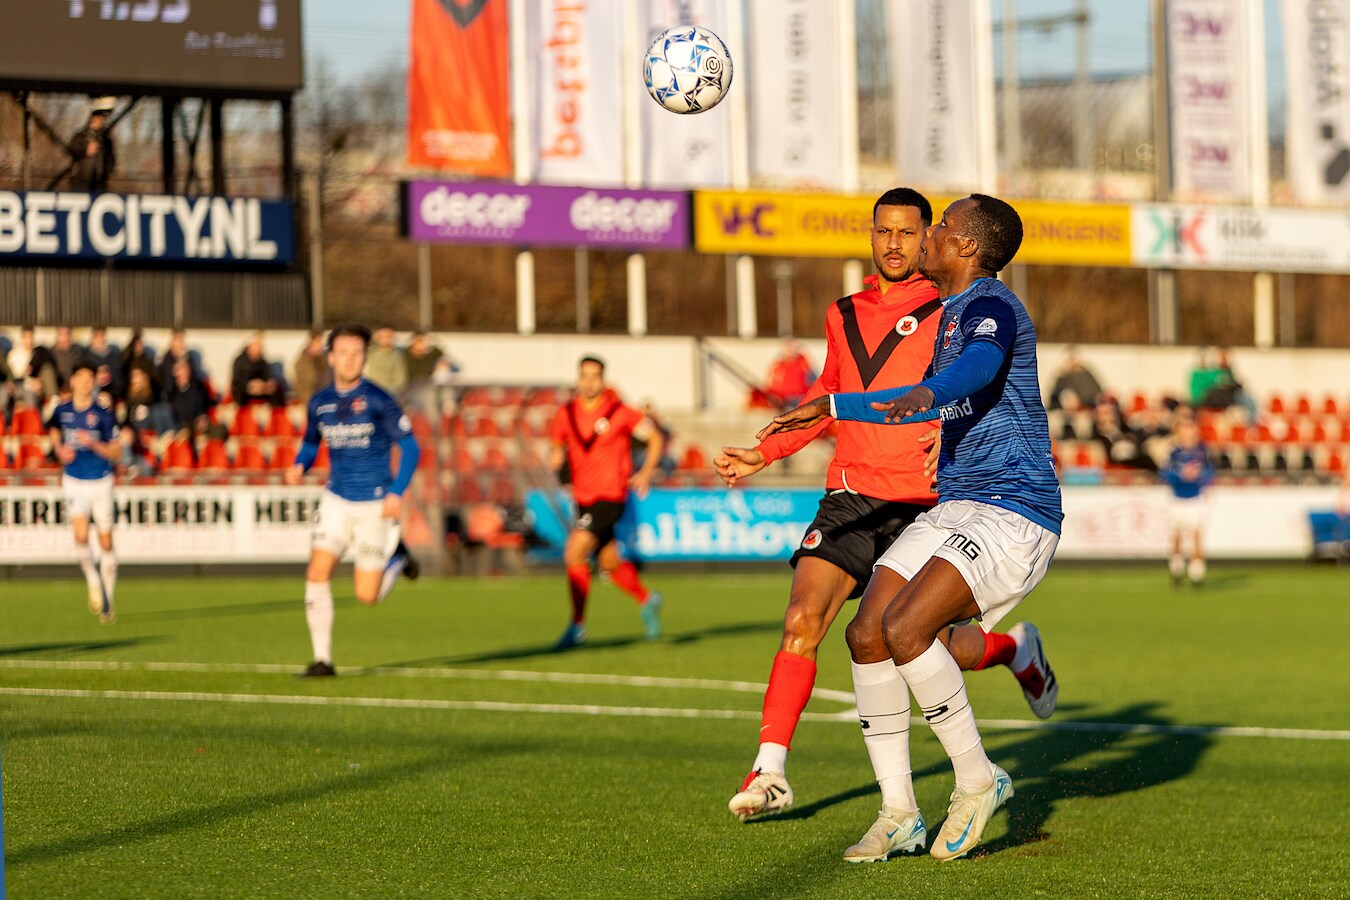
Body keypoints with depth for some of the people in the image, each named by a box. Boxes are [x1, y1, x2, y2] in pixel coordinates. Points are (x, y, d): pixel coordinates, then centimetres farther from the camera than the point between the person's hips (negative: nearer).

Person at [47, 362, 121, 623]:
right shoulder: (62, 411, -1)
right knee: (81, 535, -19)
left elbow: (115, 452, -5)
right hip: (74, 481, 1)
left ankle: (108, 600, 17)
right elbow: (55, 433, 21)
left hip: (101, 481, -1)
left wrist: (93, 444, -22)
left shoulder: (102, 415, -8)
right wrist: (60, 450, 2)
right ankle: (93, 582, 7)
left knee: (105, 542, 4)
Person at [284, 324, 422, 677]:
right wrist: (299, 467, -3)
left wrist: (397, 492, -17)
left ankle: (398, 557, 31)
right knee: (317, 574, -14)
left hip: (374, 505, -4)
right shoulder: (319, 402, 3)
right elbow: (310, 443, 19)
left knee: (367, 596, -1)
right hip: (336, 501, 4)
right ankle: (322, 659, -6)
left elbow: (409, 446, -7)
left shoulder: (377, 400, -11)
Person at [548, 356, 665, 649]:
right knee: (610, 564, 13)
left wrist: (646, 472, -10)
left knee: (574, 553, -18)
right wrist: (556, 457, -7)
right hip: (583, 498, 6)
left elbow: (655, 438, 2)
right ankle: (647, 600, 38)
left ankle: (577, 625, -9)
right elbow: (558, 444, 17)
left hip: (610, 496, -6)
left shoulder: (619, 412, -8)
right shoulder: (567, 413, 4)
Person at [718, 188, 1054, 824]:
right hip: (851, 498, 3)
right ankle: (769, 771, -15)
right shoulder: (844, 316, 15)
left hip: (924, 503, -3)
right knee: (802, 617, -15)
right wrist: (764, 454, 24)